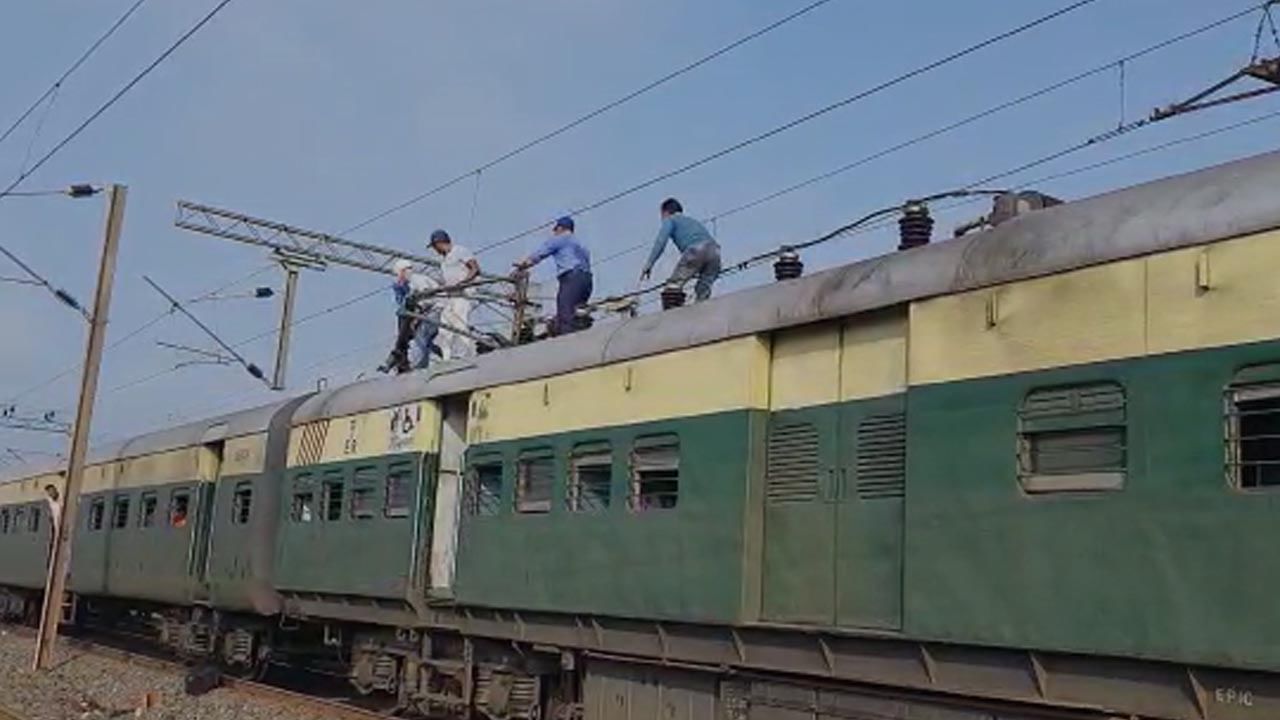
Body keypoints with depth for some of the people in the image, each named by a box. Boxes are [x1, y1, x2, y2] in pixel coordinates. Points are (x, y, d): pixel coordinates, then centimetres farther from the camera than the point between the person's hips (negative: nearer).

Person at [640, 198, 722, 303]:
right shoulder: (693, 221, 40)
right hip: (715, 250, 6)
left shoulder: (670, 220, 21)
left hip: (696, 250, -6)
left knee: (673, 286, -1)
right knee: (703, 291, 10)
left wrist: (648, 264, -2)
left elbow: (660, 241, 4)